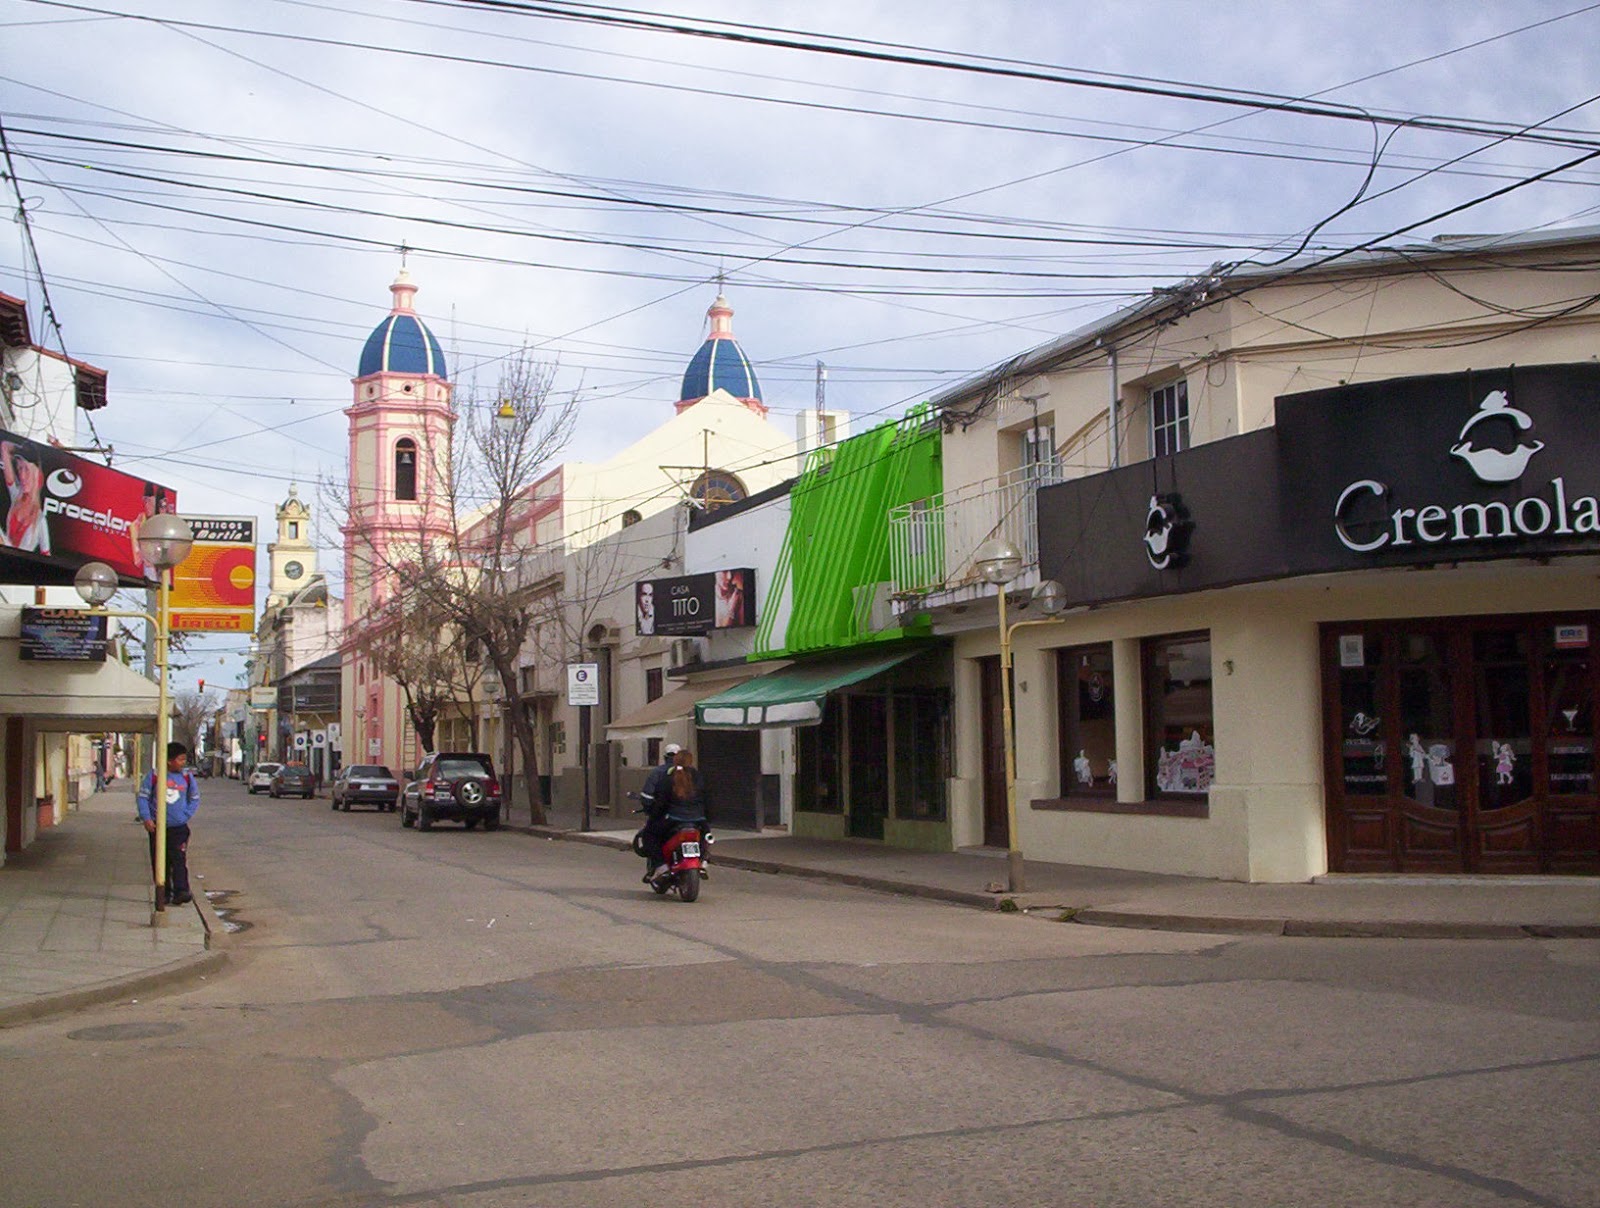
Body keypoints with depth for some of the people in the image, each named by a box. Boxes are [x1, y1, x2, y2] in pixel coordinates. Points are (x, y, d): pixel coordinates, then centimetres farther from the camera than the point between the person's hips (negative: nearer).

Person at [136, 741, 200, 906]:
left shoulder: (187, 776, 3)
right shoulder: (155, 775, -2)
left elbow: (195, 798, 14)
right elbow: (143, 796, 2)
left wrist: (186, 815, 2)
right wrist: (146, 818, -7)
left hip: (179, 827, 0)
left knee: (179, 860, -10)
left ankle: (181, 891, -15)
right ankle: (164, 893, 15)